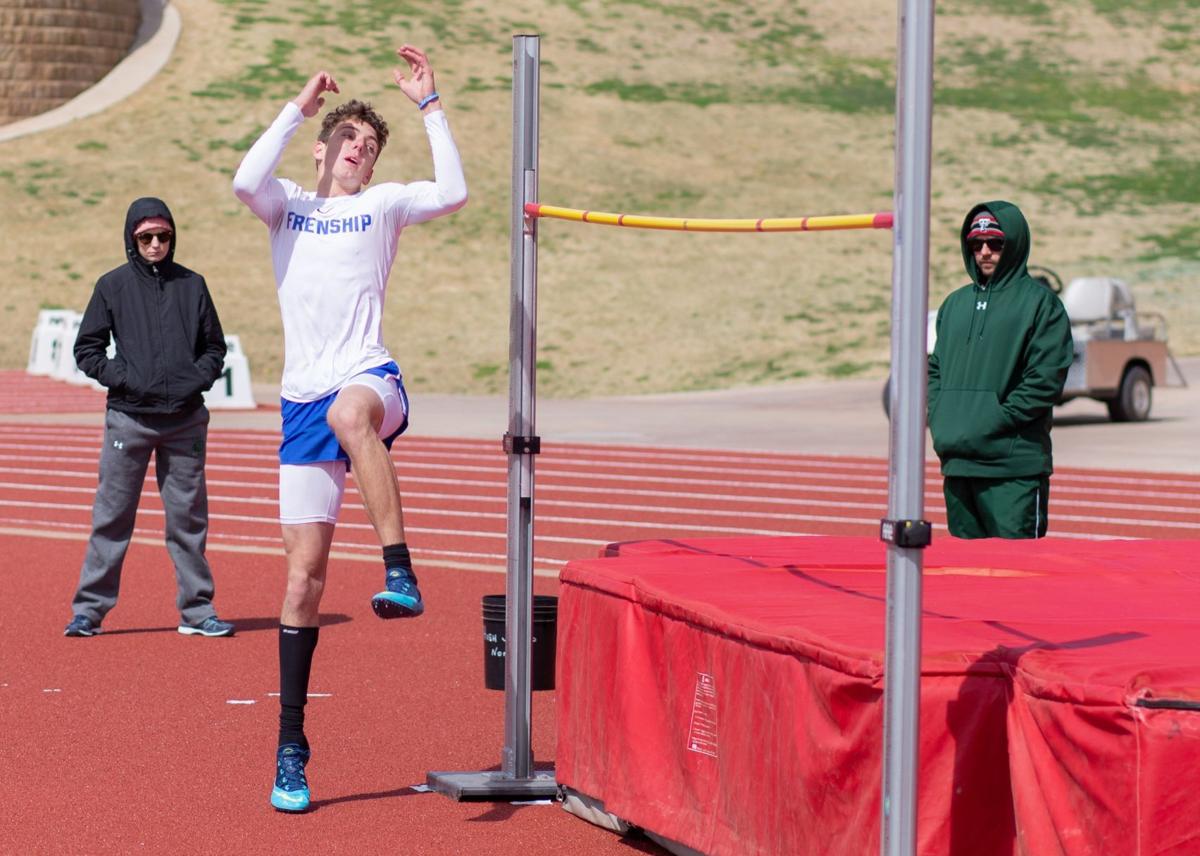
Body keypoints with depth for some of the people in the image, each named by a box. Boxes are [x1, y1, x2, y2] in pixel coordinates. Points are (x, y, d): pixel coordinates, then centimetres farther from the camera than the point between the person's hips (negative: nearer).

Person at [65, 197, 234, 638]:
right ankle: (89, 610, 5)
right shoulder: (113, 285, 4)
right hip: (128, 417, -2)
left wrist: (198, 379, -4)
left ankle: (197, 610, 12)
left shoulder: (192, 285, 9)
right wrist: (122, 378, -9)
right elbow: (87, 349, 5)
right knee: (111, 518, 0)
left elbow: (215, 348, 14)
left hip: (185, 419, 2)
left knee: (189, 518, 6)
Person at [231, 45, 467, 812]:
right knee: (304, 575, 0)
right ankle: (291, 749, 7)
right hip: (304, 399, 2)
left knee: (350, 410, -44)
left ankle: (401, 574, -47)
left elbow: (452, 192, -6)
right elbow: (246, 180, -8)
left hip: (372, 380, -2)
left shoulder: (383, 205, 13)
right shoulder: (289, 206, 15)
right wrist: (298, 109, -3)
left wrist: (430, 105, -3)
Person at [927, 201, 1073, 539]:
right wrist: (938, 420, 5)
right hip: (957, 463, 6)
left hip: (1015, 467, -6)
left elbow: (1046, 378, -10)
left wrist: (997, 421, -15)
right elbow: (935, 369, 22)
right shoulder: (955, 304, 18)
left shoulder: (1039, 302, -2)